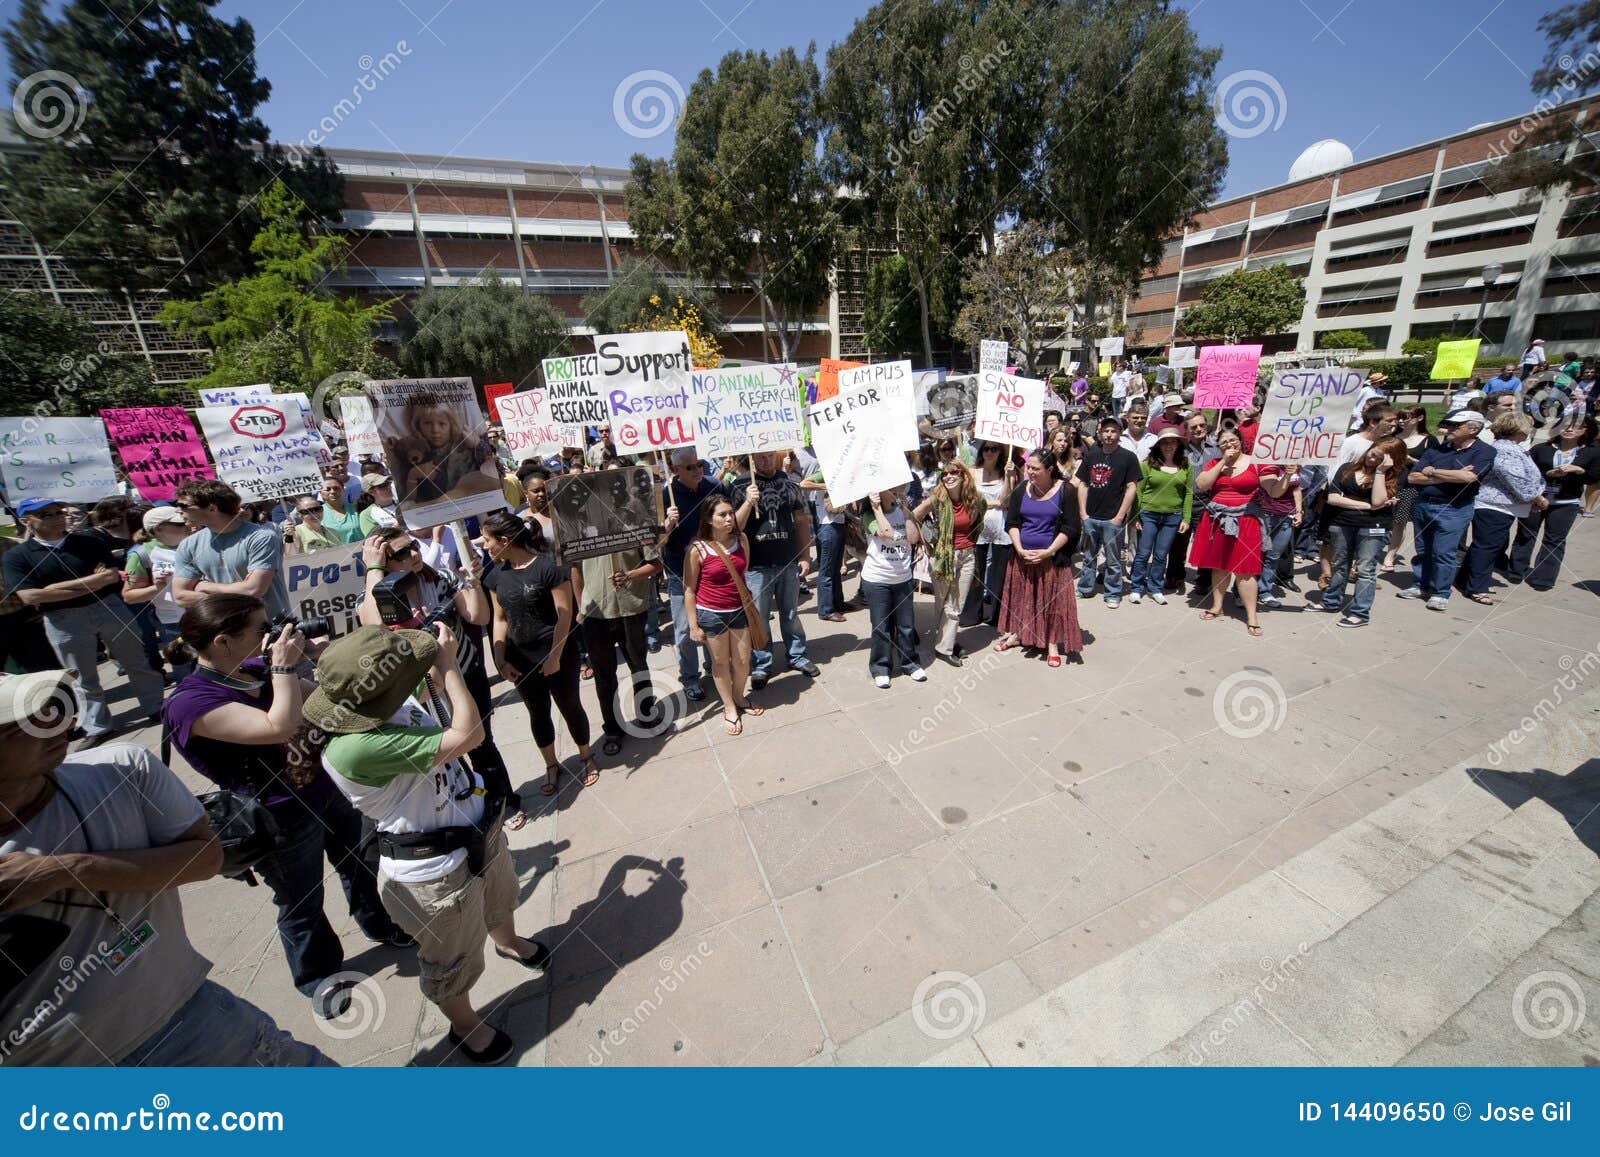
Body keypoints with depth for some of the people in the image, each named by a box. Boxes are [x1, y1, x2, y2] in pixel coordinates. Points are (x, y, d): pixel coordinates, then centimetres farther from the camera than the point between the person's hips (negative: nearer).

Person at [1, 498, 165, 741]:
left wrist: (59, 587, -13)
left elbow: (112, 576, -5)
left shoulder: (90, 541, 1)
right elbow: (30, 597, -13)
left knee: (138, 663, 9)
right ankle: (98, 728, 22)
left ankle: (156, 710, 22)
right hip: (62, 620, 0)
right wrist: (90, 583, -15)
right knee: (84, 679, 11)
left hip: (109, 608, 0)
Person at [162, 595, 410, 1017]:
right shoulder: (189, 702, -25)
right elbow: (279, 727, -37)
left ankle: (381, 924, 52)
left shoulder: (256, 670, -3)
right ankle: (319, 976, 44)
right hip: (284, 821, -7)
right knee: (301, 905, 17)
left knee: (359, 862, 26)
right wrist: (283, 665, -30)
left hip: (330, 787, 7)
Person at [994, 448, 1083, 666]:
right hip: (1022, 556, 3)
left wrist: (1048, 552, -15)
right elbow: (1011, 523, 5)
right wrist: (1020, 549, -9)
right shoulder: (1021, 490, 3)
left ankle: (1052, 643, 14)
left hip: (1052, 557, -3)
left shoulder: (1066, 490, -6)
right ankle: (1017, 634, 28)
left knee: (1053, 599, 3)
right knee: (1020, 596, 12)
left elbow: (1071, 527, -7)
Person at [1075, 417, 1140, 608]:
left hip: (1112, 519, -4)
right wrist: (1083, 513, 2)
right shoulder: (1091, 455, 7)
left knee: (1113, 560, 5)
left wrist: (1120, 516, -10)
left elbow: (1132, 488, -5)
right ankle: (1085, 589, 28)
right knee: (1089, 557, 15)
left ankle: (1113, 594, 17)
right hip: (1090, 517, 4)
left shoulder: (1127, 457, -3)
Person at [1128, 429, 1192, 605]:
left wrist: (1186, 518, 0)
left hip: (1173, 517, 2)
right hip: (1148, 514, -2)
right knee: (1143, 553, 2)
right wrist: (1136, 516, -6)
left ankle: (1155, 589, 20)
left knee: (1161, 555, 9)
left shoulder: (1186, 466, 5)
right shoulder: (1148, 464, -2)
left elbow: (1189, 493, 5)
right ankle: (1136, 588, 13)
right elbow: (1139, 491, -2)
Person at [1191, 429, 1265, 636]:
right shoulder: (1214, 463, 9)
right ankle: (1217, 606, 25)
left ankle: (1251, 616, 3)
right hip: (1216, 519, 3)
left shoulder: (1254, 463, 0)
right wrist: (1223, 462, -7)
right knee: (1218, 564, 12)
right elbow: (1200, 486, -7)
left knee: (1244, 568, -4)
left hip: (1244, 521, -3)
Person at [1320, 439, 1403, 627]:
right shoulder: (1347, 469, 4)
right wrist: (1368, 506, -11)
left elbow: (1377, 501, -15)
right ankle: (1331, 603, 27)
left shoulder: (1391, 477, 1)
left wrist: (1380, 471, -13)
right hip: (1341, 524, 2)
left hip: (1372, 527, -2)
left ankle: (1360, 613, 3)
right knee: (1340, 565, 15)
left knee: (1365, 569, -2)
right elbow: (1332, 498, -6)